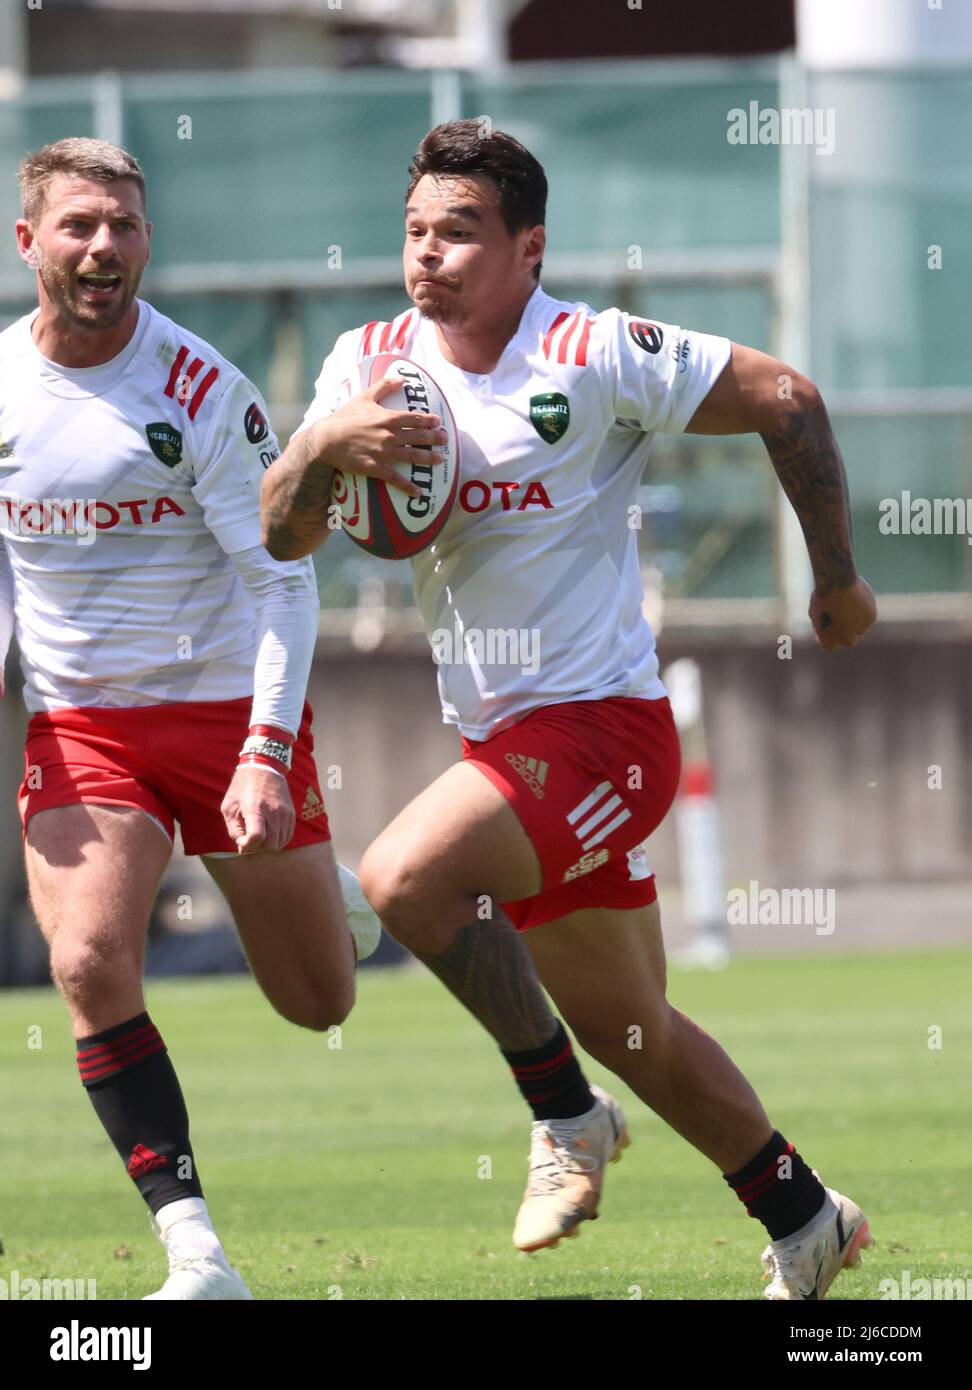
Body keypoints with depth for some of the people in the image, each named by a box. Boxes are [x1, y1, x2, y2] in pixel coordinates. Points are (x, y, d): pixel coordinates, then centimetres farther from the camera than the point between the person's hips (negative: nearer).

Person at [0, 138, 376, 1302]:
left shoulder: (204, 393, -13)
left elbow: (283, 581, -14)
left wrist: (267, 752, -24)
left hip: (229, 708, -2)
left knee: (320, 1002, 7)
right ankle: (194, 1250, -20)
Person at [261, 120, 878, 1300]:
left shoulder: (596, 357, -13)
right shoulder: (374, 361, 4)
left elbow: (786, 400, -8)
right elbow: (279, 536, -1)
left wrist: (836, 578, -1)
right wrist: (323, 449, -22)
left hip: (599, 723, -7)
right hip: (503, 739, 7)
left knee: (406, 875, -29)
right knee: (631, 1033, 16)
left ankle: (566, 1115, -12)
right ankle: (804, 1224, 33)